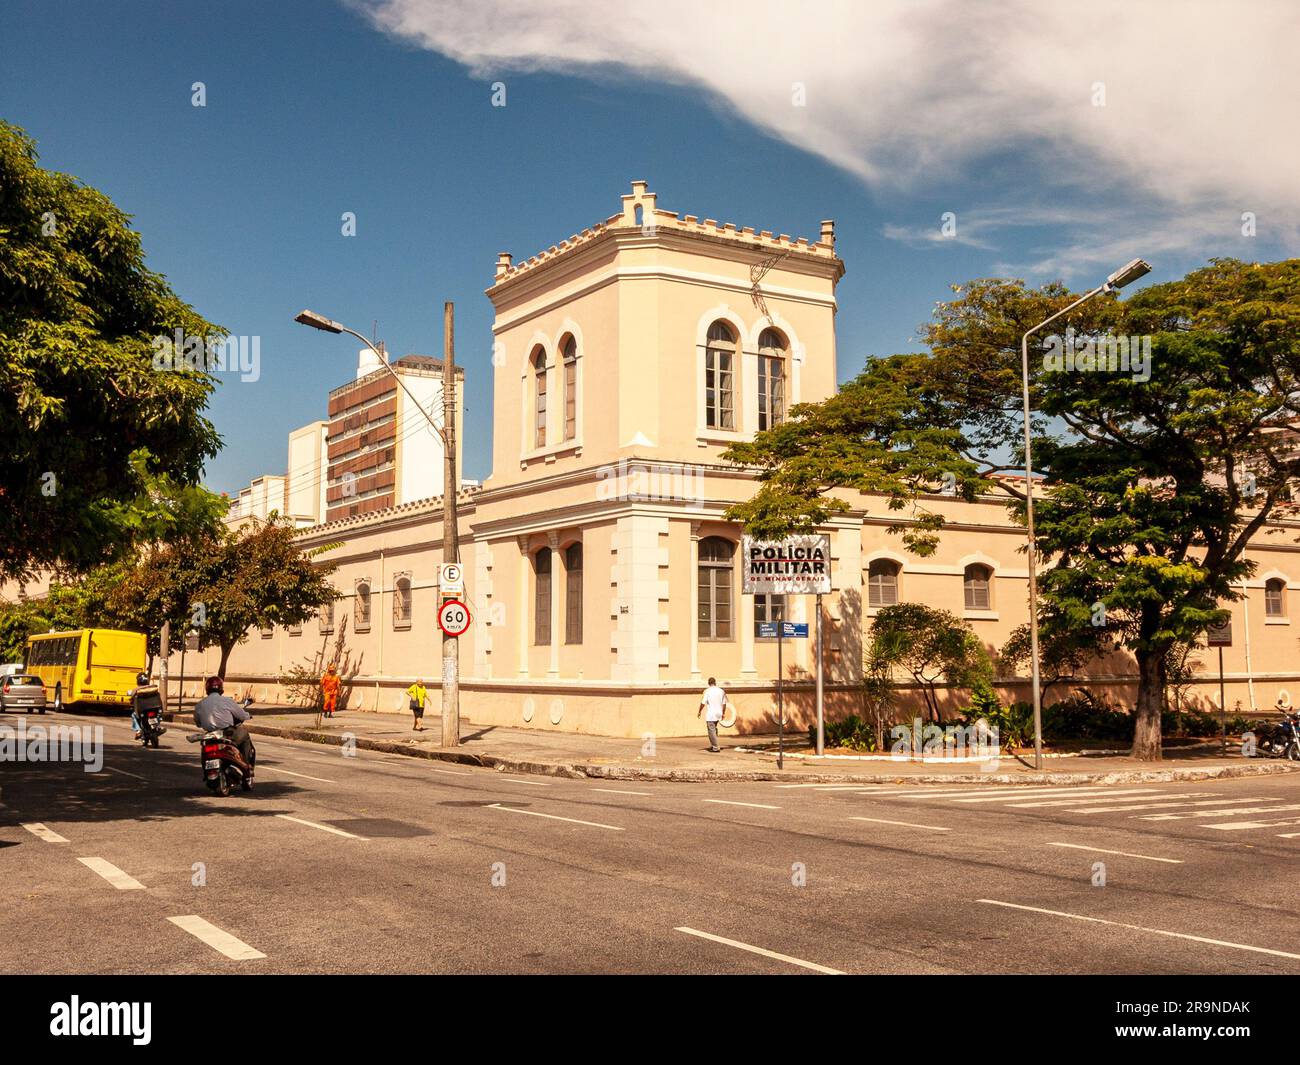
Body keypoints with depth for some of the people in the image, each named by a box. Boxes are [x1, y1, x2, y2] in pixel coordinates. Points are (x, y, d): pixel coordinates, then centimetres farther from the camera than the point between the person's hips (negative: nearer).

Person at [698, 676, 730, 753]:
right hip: (718, 713, 6)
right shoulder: (721, 691, 5)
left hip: (710, 714, -6)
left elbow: (703, 703, -9)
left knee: (711, 731, -2)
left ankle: (715, 748, -4)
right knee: (714, 729, 21)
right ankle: (712, 745, 23)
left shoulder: (707, 691, -9)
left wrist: (699, 711, 4)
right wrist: (723, 713, 20)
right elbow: (724, 703, 10)